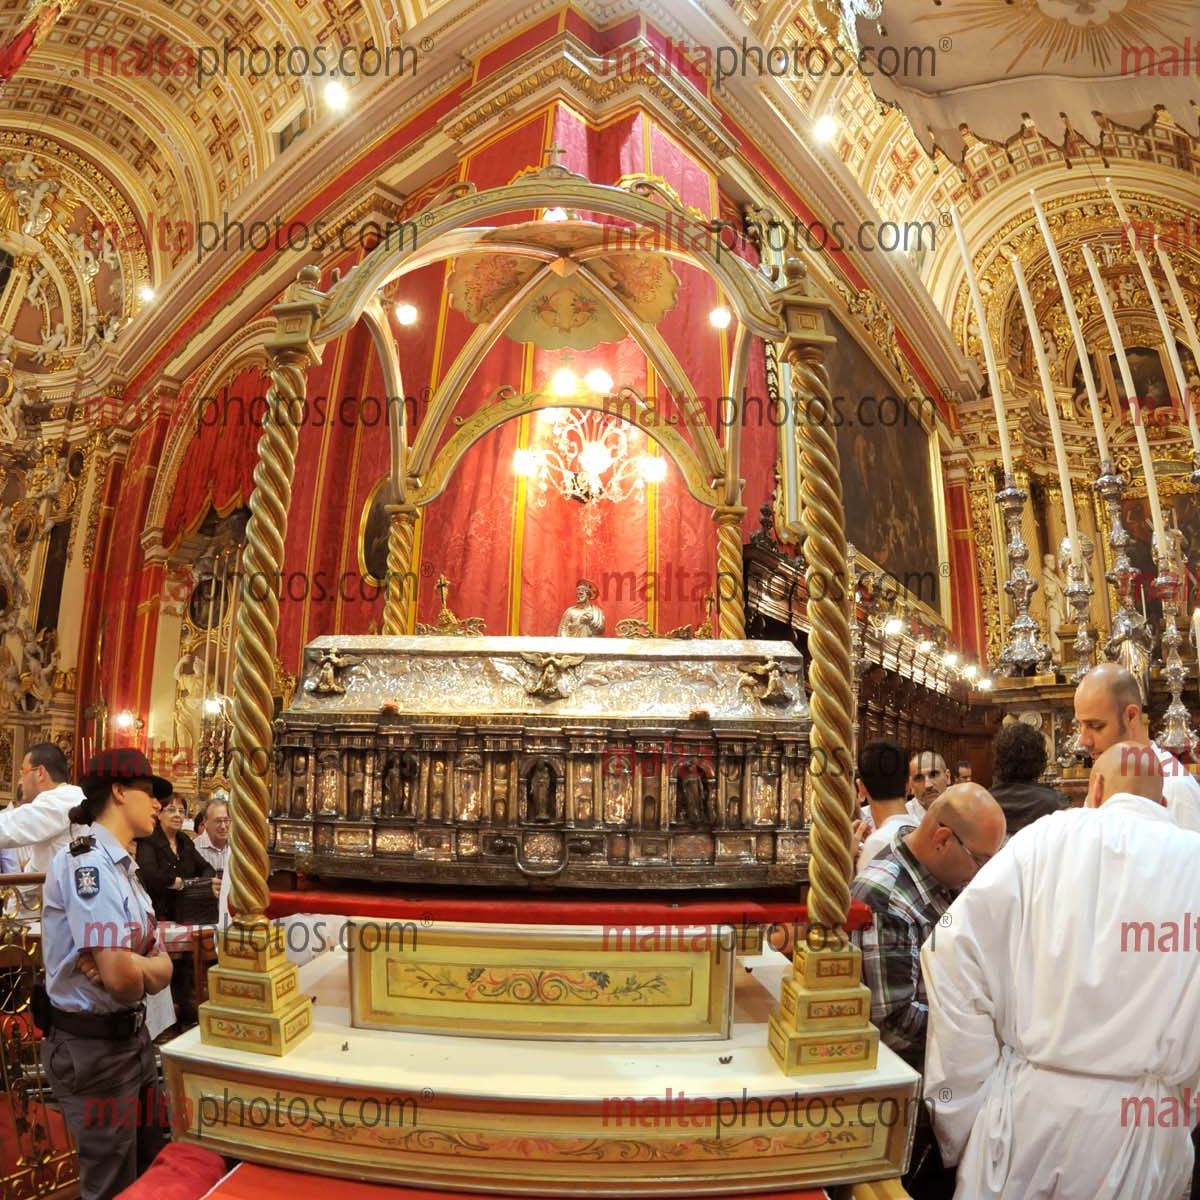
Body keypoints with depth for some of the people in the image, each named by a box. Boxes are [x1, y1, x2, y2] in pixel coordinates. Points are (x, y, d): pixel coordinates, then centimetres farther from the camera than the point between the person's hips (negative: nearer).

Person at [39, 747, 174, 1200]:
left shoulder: (120, 865, 7)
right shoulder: (87, 861, -23)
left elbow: (155, 960, 4)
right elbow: (121, 977, -31)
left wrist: (138, 966, -17)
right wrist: (152, 969, -10)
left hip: (129, 1033, 9)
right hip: (92, 1043, -9)